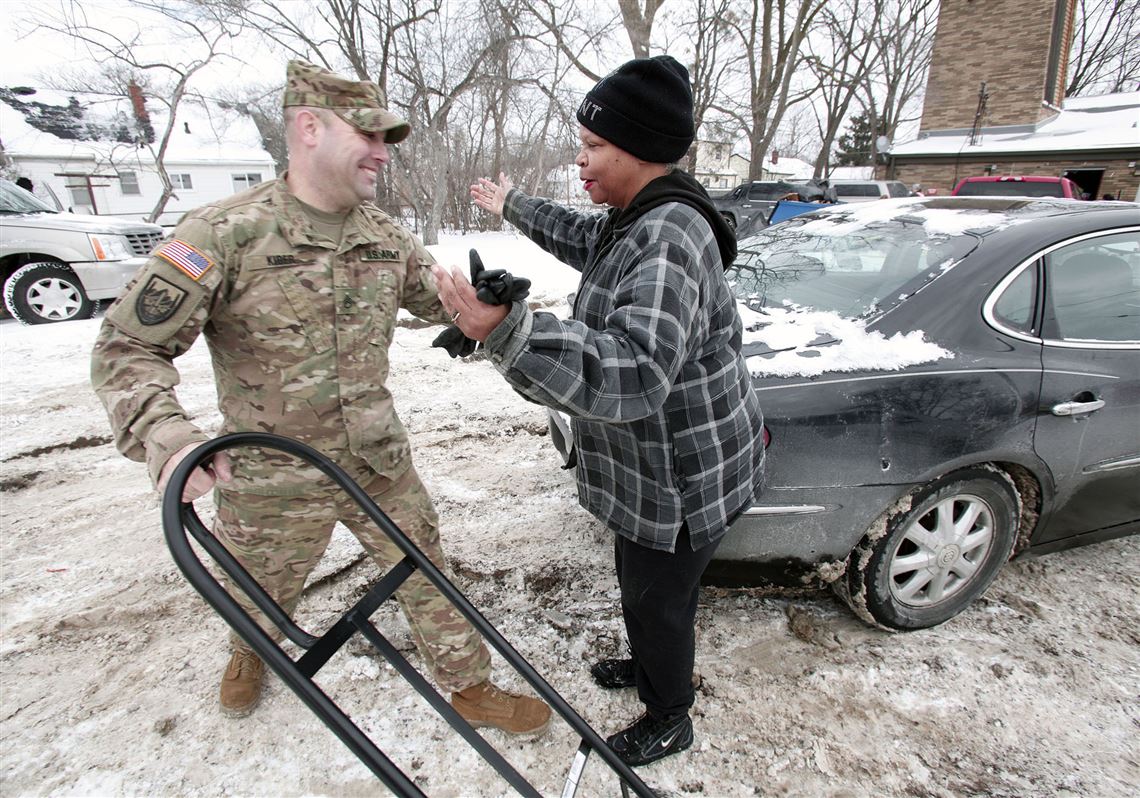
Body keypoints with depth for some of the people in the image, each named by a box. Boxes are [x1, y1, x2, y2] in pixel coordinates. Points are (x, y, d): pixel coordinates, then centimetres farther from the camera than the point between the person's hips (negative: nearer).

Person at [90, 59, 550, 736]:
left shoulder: (387, 235, -1)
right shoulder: (226, 233, -17)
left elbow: (443, 301, 9)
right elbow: (128, 348, -14)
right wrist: (167, 437, -32)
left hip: (382, 464, 3)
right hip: (272, 482, -2)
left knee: (426, 573, 14)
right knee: (266, 598, 24)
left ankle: (470, 687, 37)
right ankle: (252, 653, 62)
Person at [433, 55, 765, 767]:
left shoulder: (669, 239, -31)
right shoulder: (634, 221, 3)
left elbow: (634, 374, -45)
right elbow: (583, 238, 27)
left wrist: (508, 332, -56)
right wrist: (515, 207, 39)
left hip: (683, 480, -10)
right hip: (650, 467, 10)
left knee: (658, 599, 12)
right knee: (639, 581, 28)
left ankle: (669, 721, 40)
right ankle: (648, 666, 56)